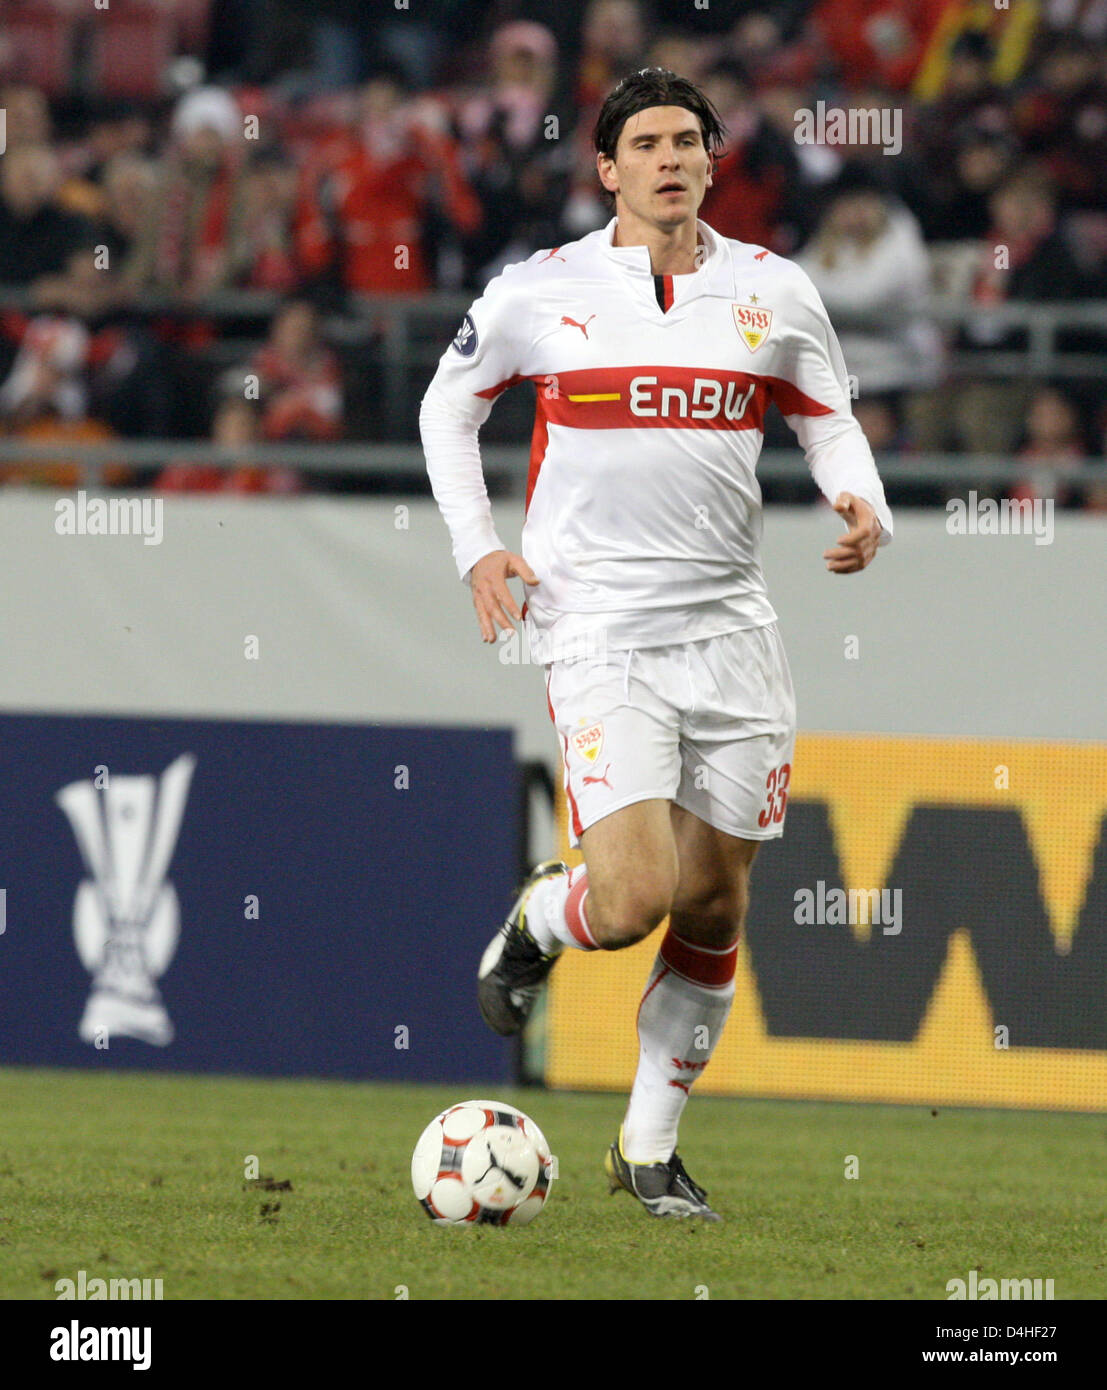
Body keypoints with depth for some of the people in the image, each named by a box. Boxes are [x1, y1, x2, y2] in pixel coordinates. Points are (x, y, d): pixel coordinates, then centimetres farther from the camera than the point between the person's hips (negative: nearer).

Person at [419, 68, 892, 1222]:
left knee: (714, 906, 6)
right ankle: (538, 921, 18)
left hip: (732, 628, 3)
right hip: (598, 633, -3)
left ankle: (648, 1149, 20)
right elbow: (446, 407, 14)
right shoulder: (540, 292, -1)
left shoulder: (775, 293, 5)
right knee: (634, 898, -18)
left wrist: (865, 509, -5)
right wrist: (475, 546, 2)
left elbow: (827, 422, 17)